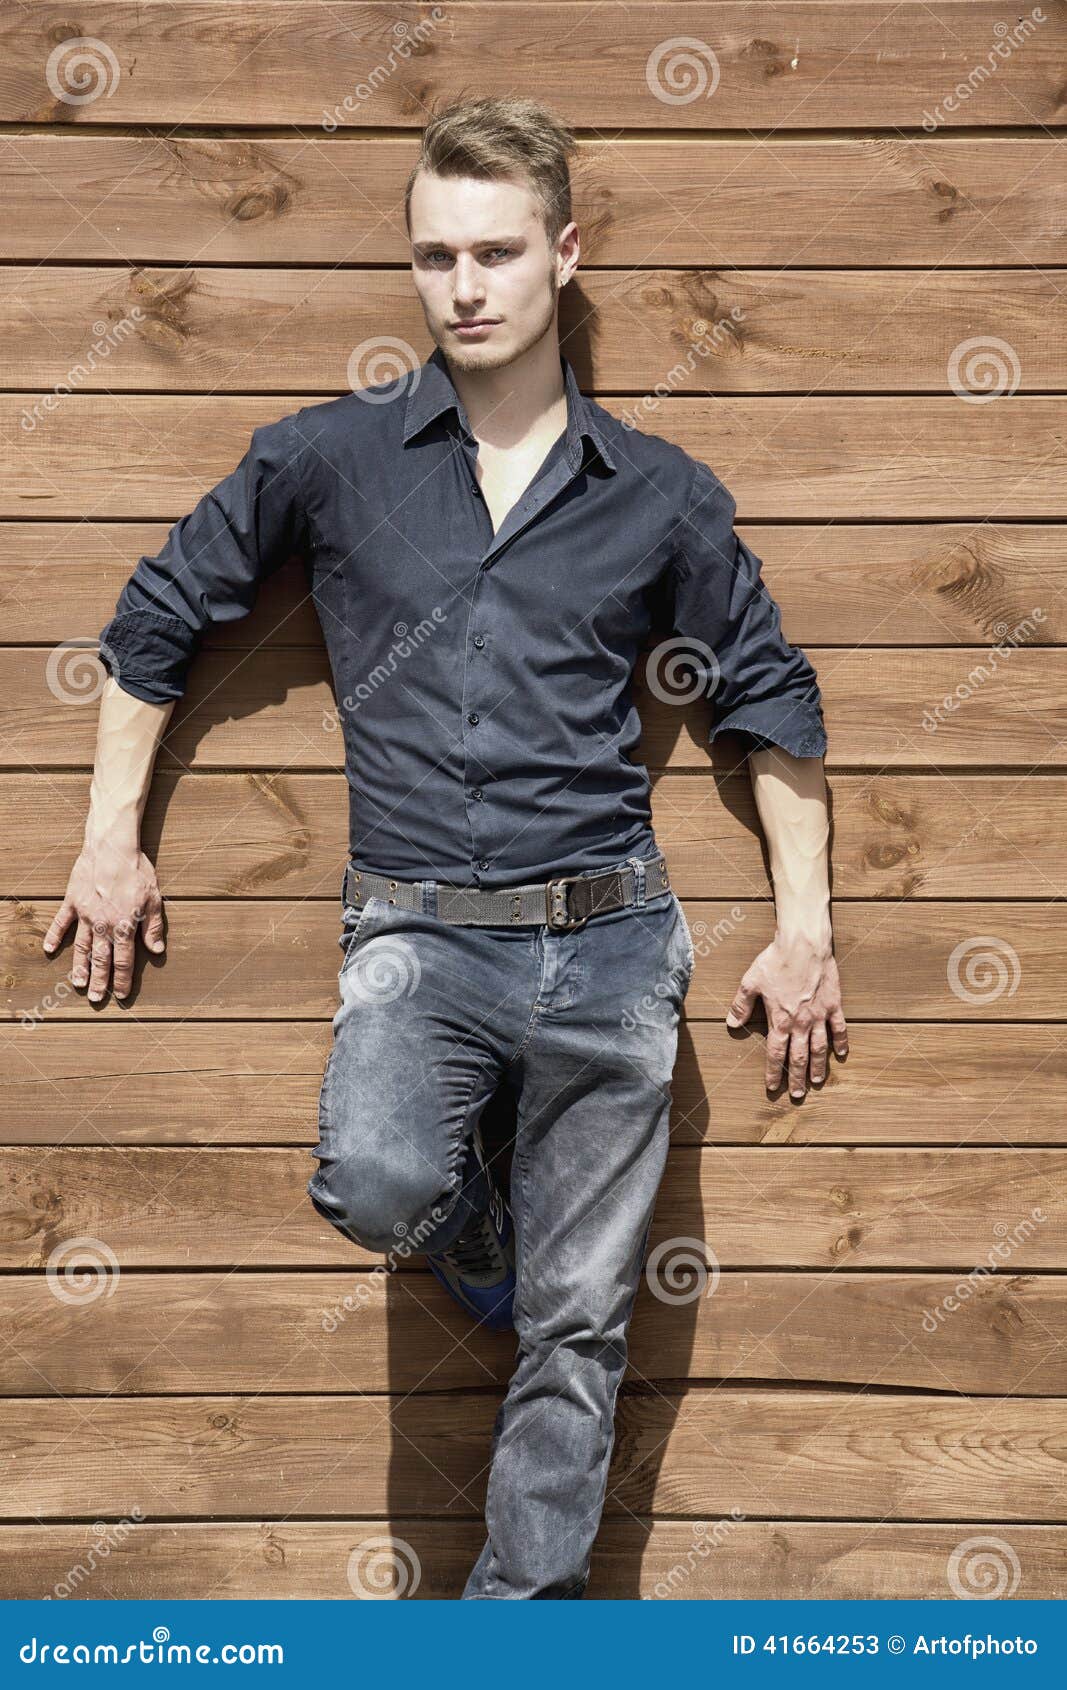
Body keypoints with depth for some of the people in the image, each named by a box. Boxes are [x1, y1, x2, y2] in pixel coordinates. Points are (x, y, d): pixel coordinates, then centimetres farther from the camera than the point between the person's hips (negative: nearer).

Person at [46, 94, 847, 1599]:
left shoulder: (661, 498, 5)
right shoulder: (328, 459, 3)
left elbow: (774, 701, 14)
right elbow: (160, 614, 15)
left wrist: (804, 935, 12)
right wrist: (112, 836, 13)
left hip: (608, 944, 1)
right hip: (420, 934, -1)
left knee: (579, 1326, 4)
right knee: (375, 1182, -30)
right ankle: (480, 1232, 7)